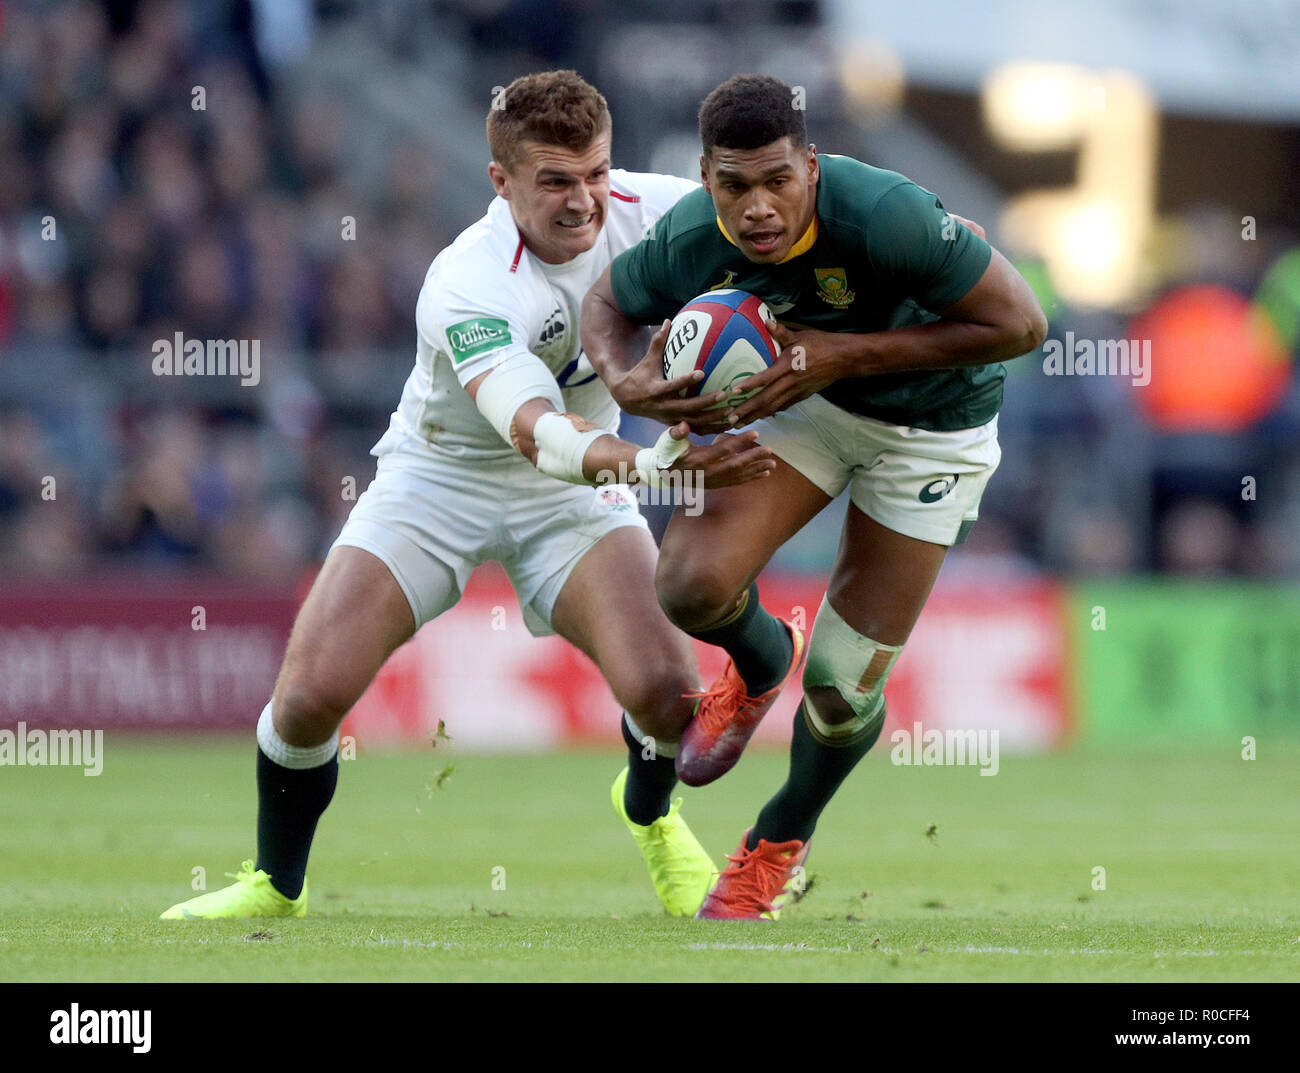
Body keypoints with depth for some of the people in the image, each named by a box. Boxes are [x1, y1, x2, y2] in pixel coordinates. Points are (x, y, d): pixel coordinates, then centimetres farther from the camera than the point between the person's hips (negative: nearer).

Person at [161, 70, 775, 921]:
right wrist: (647, 463, -68)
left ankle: (649, 813, 19)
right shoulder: (466, 285, -34)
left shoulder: (644, 212, -19)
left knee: (665, 688, -20)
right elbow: (534, 429, -50)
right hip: (442, 474, -3)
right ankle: (276, 883, 14)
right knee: (311, 693, -17)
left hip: (576, 491, 3)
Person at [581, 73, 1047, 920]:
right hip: (810, 394, 3)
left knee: (844, 689, -1)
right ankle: (761, 665, 18)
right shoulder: (690, 243, -25)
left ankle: (784, 837, 33)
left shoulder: (886, 217, -39)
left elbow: (1020, 323, -30)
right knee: (691, 585, -21)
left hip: (934, 422, -3)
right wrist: (624, 380, -26)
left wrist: (849, 353, -35)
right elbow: (609, 302, -2)